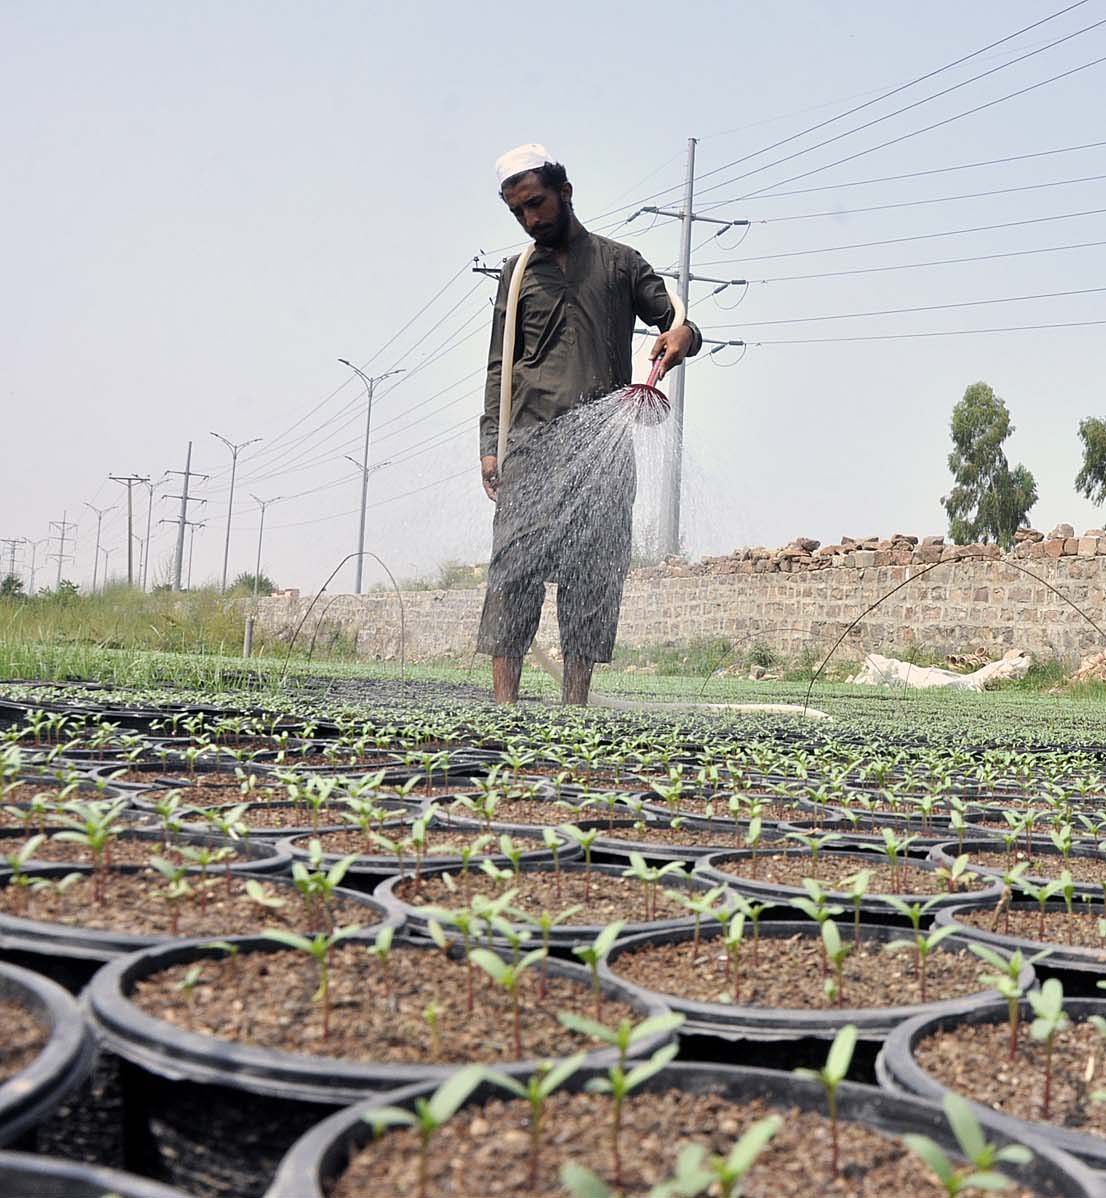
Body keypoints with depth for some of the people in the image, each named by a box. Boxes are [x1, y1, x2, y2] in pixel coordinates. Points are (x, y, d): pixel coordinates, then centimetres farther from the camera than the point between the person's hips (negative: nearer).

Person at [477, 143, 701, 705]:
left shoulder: (621, 262, 16)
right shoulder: (518, 272, 19)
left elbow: (674, 319, 14)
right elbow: (500, 364, 15)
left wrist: (683, 333, -12)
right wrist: (489, 444, 4)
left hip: (604, 444, 0)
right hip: (532, 442, 0)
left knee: (594, 574, -4)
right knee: (515, 566, -9)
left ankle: (575, 706, 0)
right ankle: (504, 704, -9)